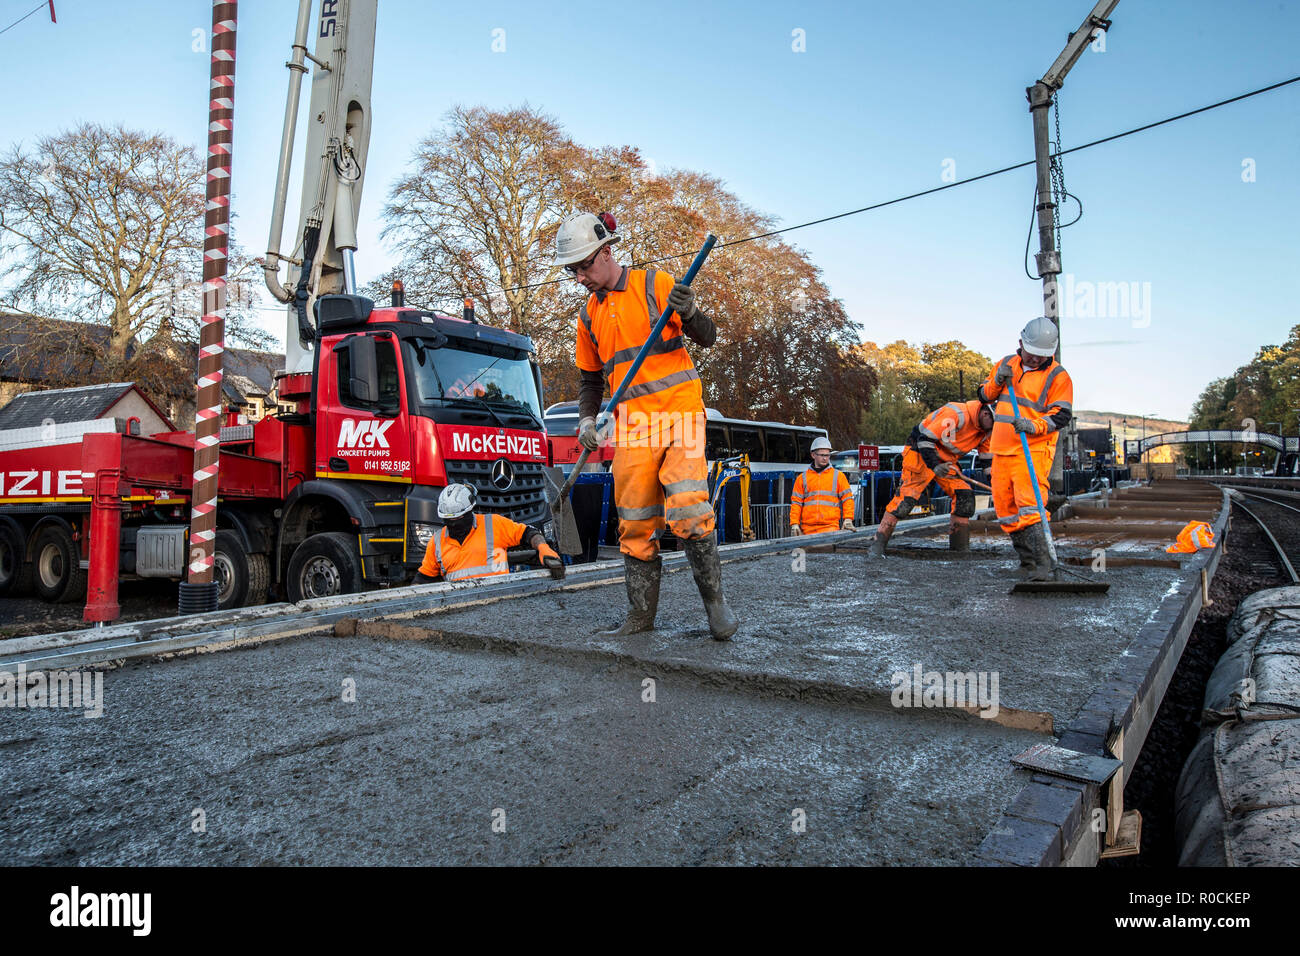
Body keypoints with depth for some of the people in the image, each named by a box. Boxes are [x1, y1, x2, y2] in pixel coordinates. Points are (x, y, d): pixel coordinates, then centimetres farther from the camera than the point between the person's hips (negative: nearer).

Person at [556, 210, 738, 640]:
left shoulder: (654, 284, 2)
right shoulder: (589, 315, 16)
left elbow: (707, 338, 0)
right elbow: (590, 377, 23)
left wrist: (687, 312, -21)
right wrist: (587, 420, 6)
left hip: (678, 411, -4)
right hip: (632, 424, 5)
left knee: (688, 509, -17)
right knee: (634, 522, 2)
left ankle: (715, 600, -1)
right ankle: (641, 614, 14)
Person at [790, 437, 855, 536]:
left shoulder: (838, 476, 12)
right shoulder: (802, 478, 13)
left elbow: (847, 499, 8)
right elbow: (796, 503, 10)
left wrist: (848, 519, -5)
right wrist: (794, 524, -1)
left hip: (831, 527, -2)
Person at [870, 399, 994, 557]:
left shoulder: (984, 430, -1)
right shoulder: (956, 414, -27)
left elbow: (987, 456, 10)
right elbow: (925, 439, -27)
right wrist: (934, 465, -37)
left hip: (946, 461, 8)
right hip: (921, 454, -8)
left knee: (965, 495, -3)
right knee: (908, 495, -18)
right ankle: (879, 541, -15)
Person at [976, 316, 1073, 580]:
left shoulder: (1058, 376, -2)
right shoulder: (1006, 363, 13)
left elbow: (1061, 415, -7)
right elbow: (984, 396, 18)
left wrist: (1033, 426, -25)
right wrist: (996, 382, -3)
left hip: (1033, 452, -6)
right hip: (1001, 451, 6)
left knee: (1029, 508, -18)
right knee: (1006, 510, 8)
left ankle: (1042, 565, -17)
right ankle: (1027, 563, 19)